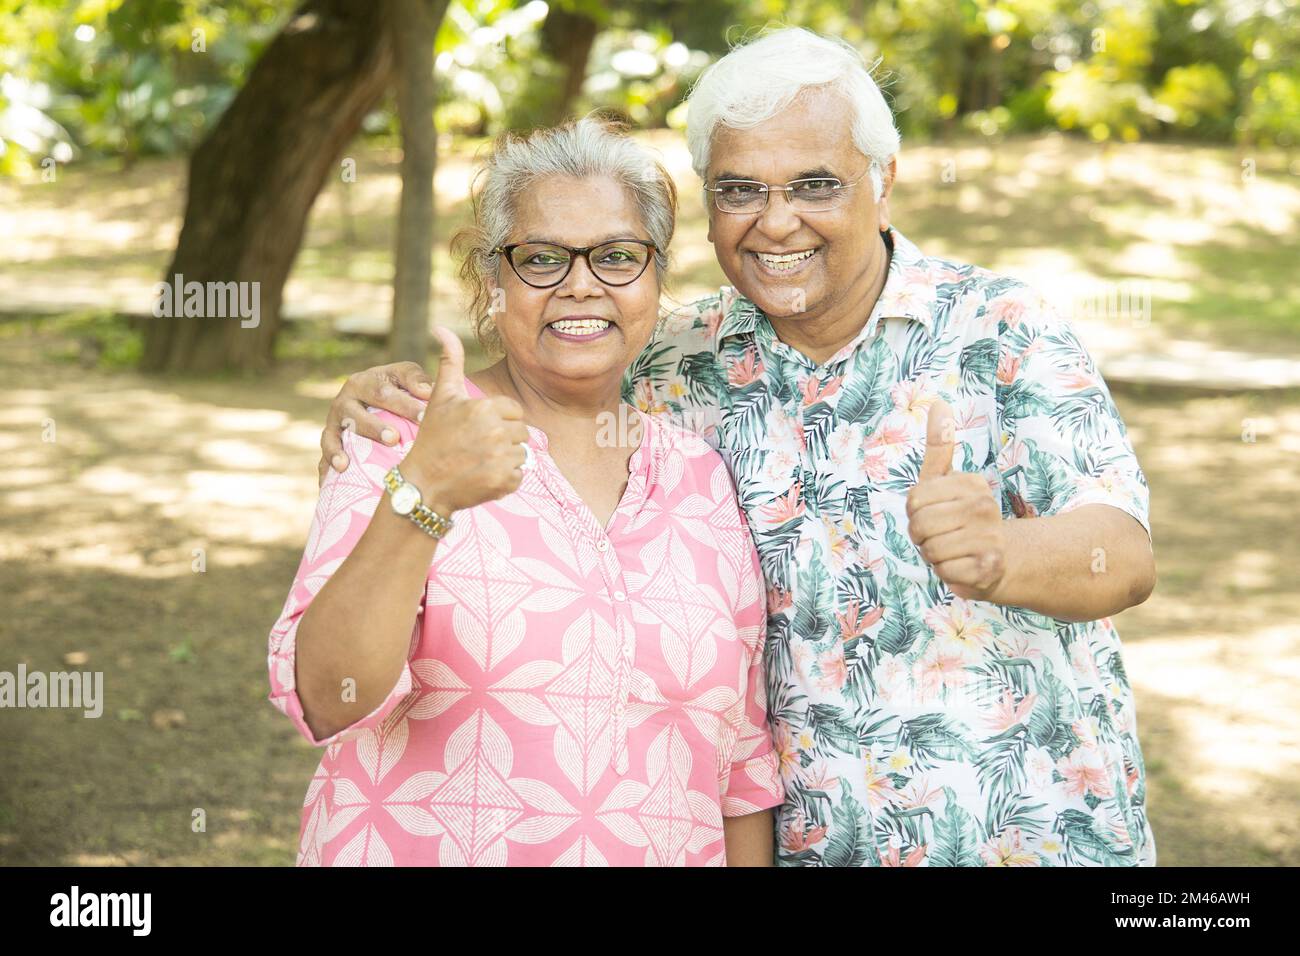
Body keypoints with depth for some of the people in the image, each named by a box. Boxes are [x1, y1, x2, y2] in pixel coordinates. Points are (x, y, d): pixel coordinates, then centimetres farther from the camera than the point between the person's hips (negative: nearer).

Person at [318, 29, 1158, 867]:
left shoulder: (997, 328, -10)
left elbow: (1126, 556, -21)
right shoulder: (680, 368, -1)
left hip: (1036, 835, -2)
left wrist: (996, 554, -43)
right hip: (798, 837, 3)